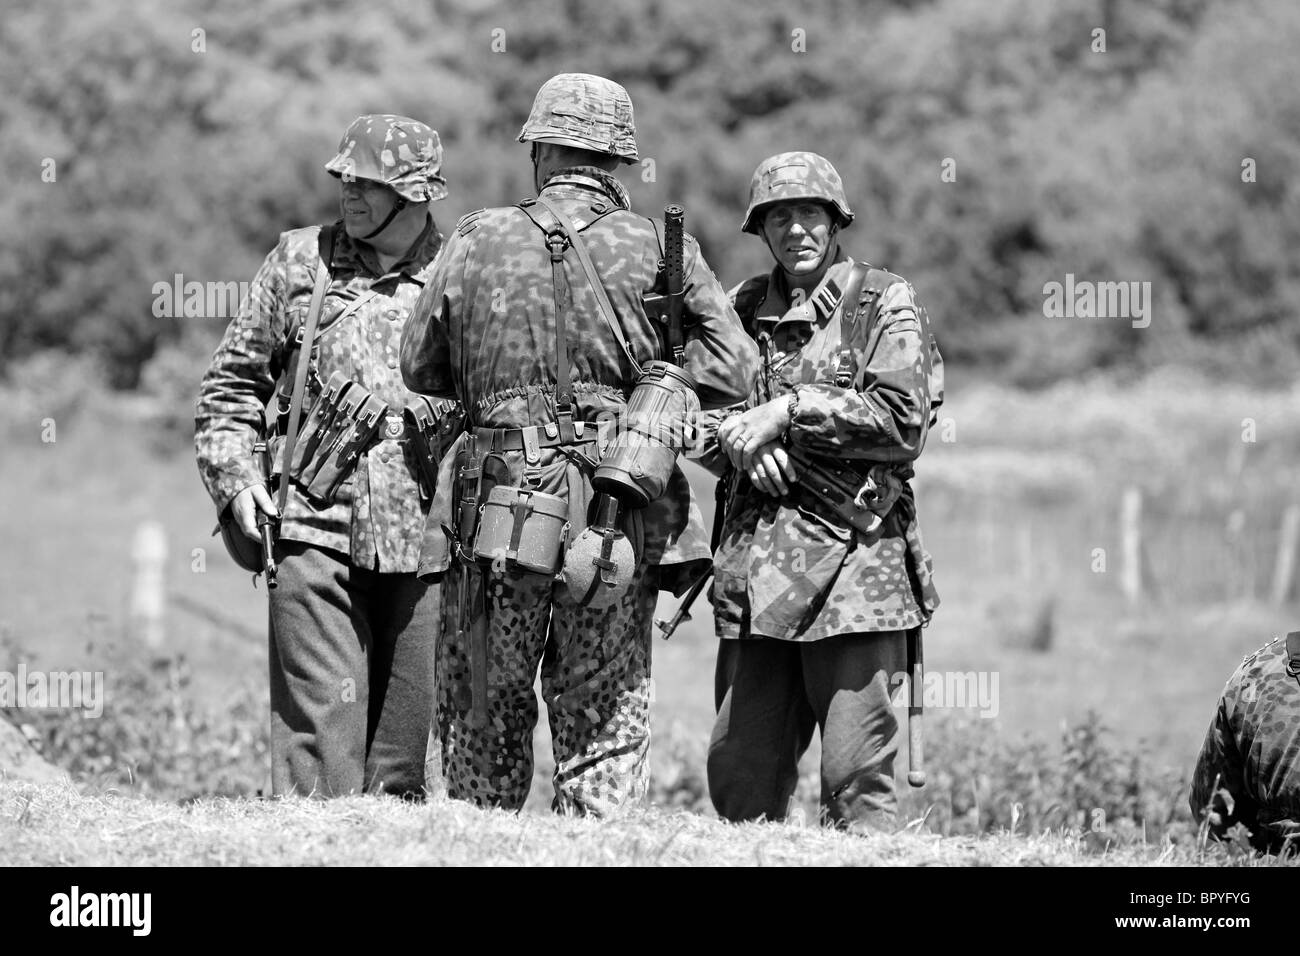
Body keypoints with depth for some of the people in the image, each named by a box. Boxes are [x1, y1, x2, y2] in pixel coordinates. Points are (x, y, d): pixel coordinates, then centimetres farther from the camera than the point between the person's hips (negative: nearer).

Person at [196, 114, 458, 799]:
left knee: (402, 745, 7)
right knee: (319, 728, -7)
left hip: (423, 539, 1)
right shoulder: (299, 262, 8)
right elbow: (232, 383, 14)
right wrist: (234, 475, 0)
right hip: (316, 534, -1)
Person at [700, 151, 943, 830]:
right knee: (738, 769, 6)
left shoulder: (884, 304, 3)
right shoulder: (744, 309, 17)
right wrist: (738, 437, -5)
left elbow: (902, 420, -9)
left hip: (853, 560, -5)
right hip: (755, 563, 5)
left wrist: (790, 410, -11)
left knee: (856, 774, -7)